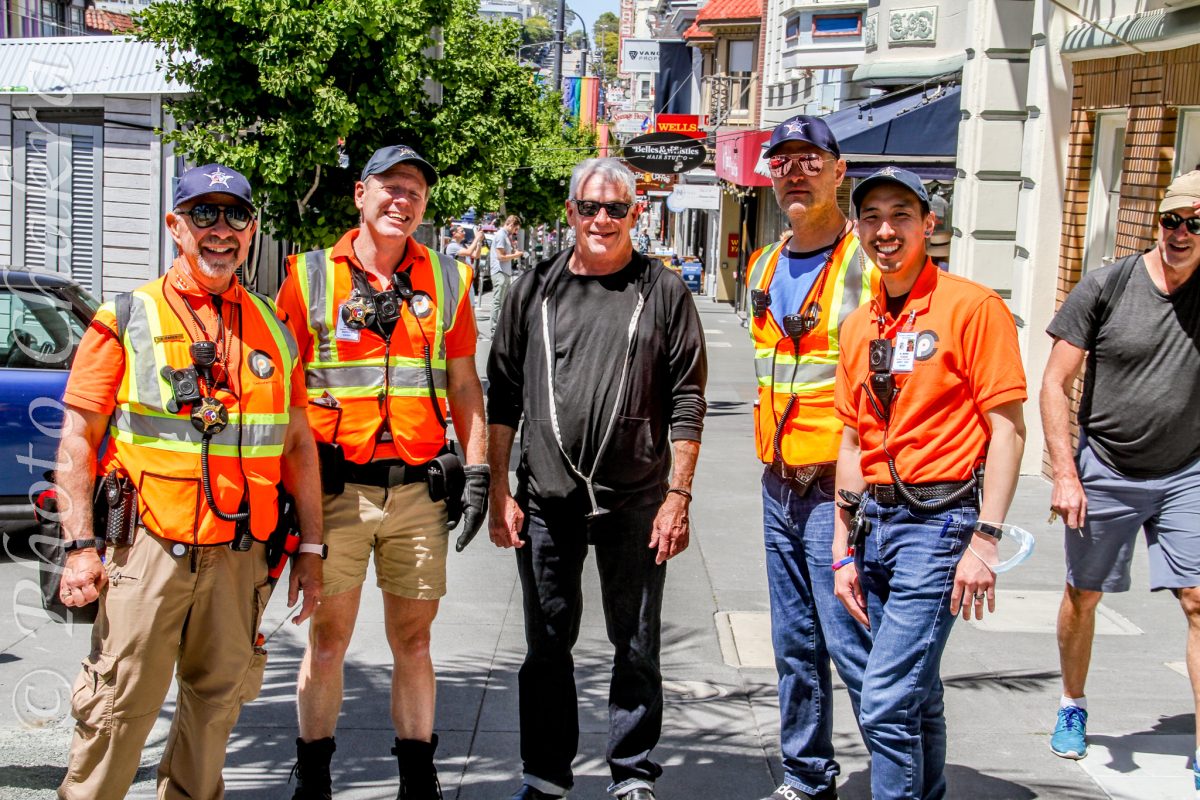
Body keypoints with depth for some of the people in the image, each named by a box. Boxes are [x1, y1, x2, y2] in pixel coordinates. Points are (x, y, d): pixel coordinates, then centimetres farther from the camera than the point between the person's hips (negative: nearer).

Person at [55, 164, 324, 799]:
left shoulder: (272, 328, 12)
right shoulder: (127, 319, 1)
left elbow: (299, 444, 15)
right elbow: (78, 440, -1)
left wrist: (310, 548, 10)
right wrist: (79, 546, -10)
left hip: (240, 556, 4)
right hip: (148, 549, -3)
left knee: (217, 700, 12)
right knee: (120, 707, -3)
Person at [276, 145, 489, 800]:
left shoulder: (447, 280, 10)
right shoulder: (311, 275, 3)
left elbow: (464, 384, 13)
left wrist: (477, 470, 5)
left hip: (420, 491, 2)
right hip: (335, 487, -1)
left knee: (412, 640, 8)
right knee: (327, 638, 5)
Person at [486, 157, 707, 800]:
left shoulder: (664, 292, 1)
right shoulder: (535, 289, 6)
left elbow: (686, 403, 0)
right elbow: (503, 396, 8)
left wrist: (678, 495, -6)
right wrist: (499, 489, 2)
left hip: (635, 502, -1)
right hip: (546, 499, 2)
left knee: (636, 647, 7)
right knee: (547, 644, 10)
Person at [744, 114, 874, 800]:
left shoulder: (869, 262, -10)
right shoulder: (765, 267, 13)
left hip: (840, 485, -7)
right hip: (780, 485, 7)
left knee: (853, 646, -7)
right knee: (796, 644, 14)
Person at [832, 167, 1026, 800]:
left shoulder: (972, 307, -8)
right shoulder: (858, 326, 12)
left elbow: (1007, 429, -11)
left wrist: (984, 541, -17)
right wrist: (843, 550, 12)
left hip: (939, 518, -7)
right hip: (877, 521, 7)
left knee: (887, 701, -12)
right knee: (918, 696, 16)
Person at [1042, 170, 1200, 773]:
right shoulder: (1106, 287, -7)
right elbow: (1055, 384, -6)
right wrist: (1064, 473, -12)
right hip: (1104, 471, -1)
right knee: (1083, 594, 11)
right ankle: (1072, 708, 35)